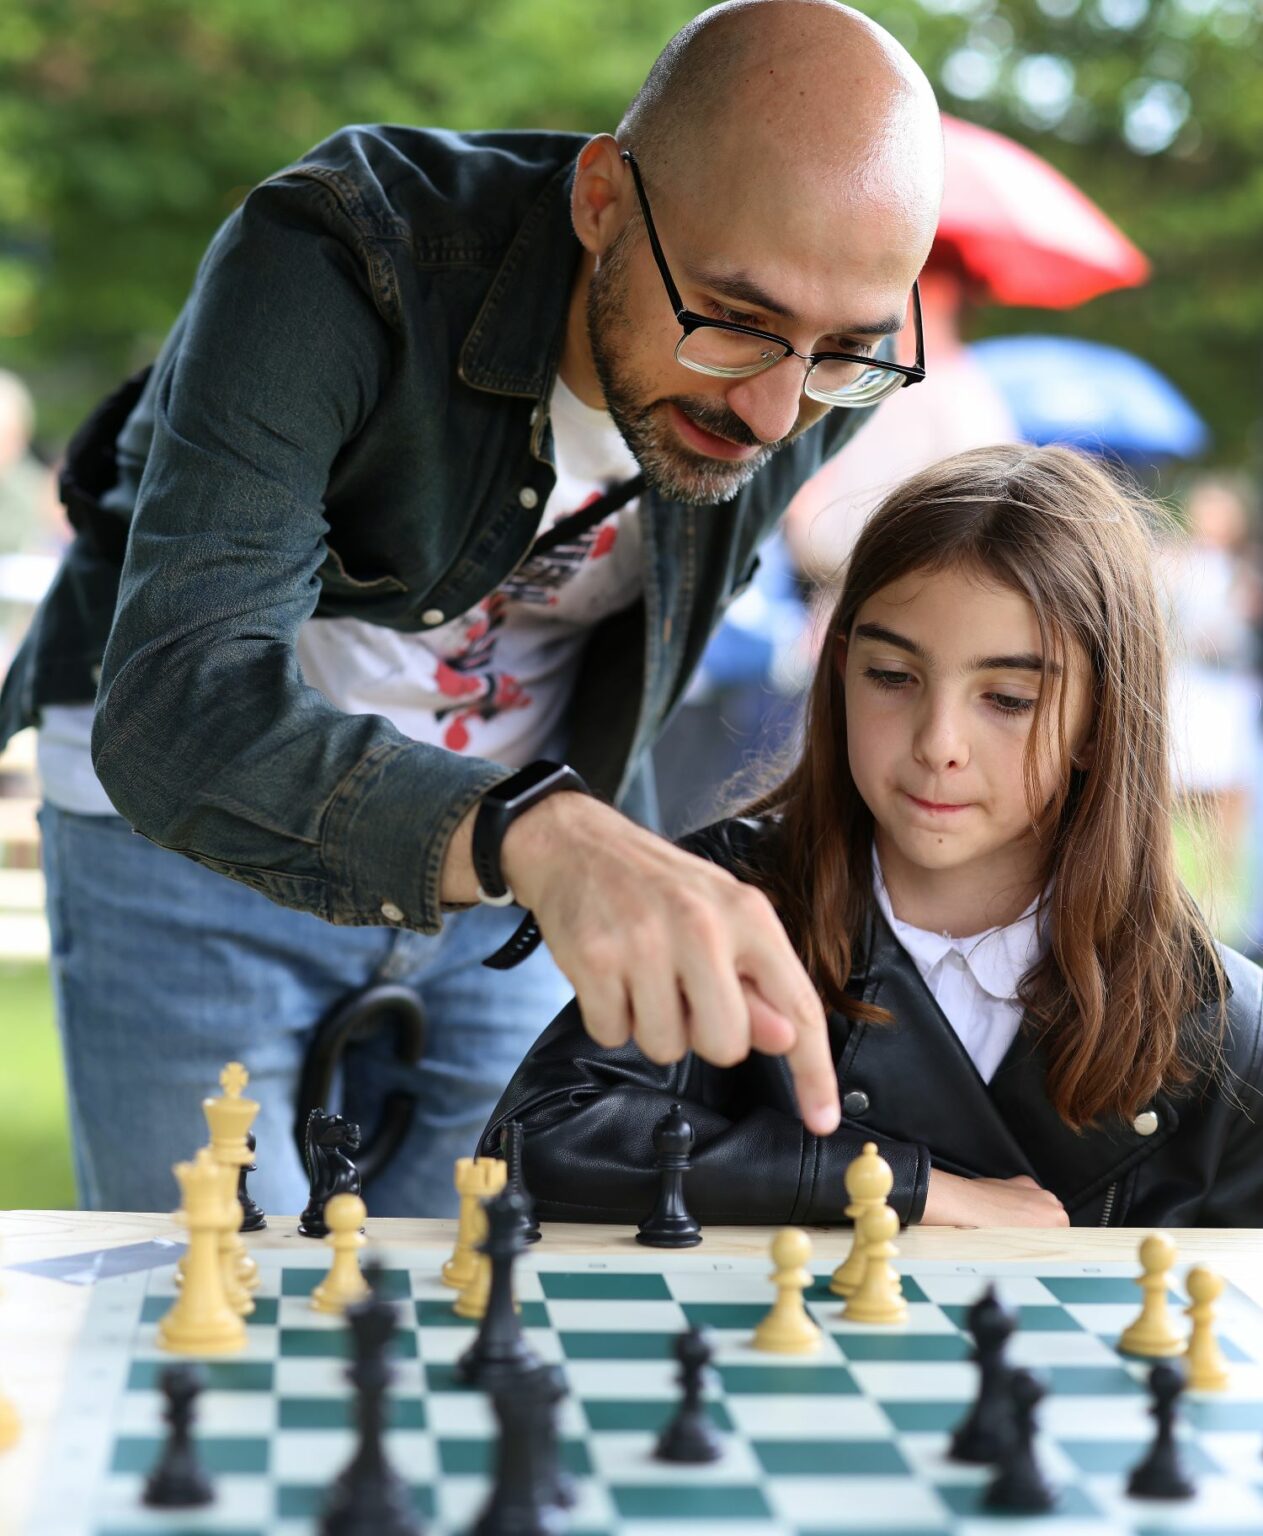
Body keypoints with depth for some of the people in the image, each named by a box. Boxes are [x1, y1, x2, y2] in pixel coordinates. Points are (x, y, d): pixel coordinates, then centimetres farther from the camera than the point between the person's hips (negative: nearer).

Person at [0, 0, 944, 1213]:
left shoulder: (827, 368, -16)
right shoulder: (326, 267, -32)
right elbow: (173, 710, -44)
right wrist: (531, 833, -60)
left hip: (513, 865, 4)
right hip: (186, 821, -3)